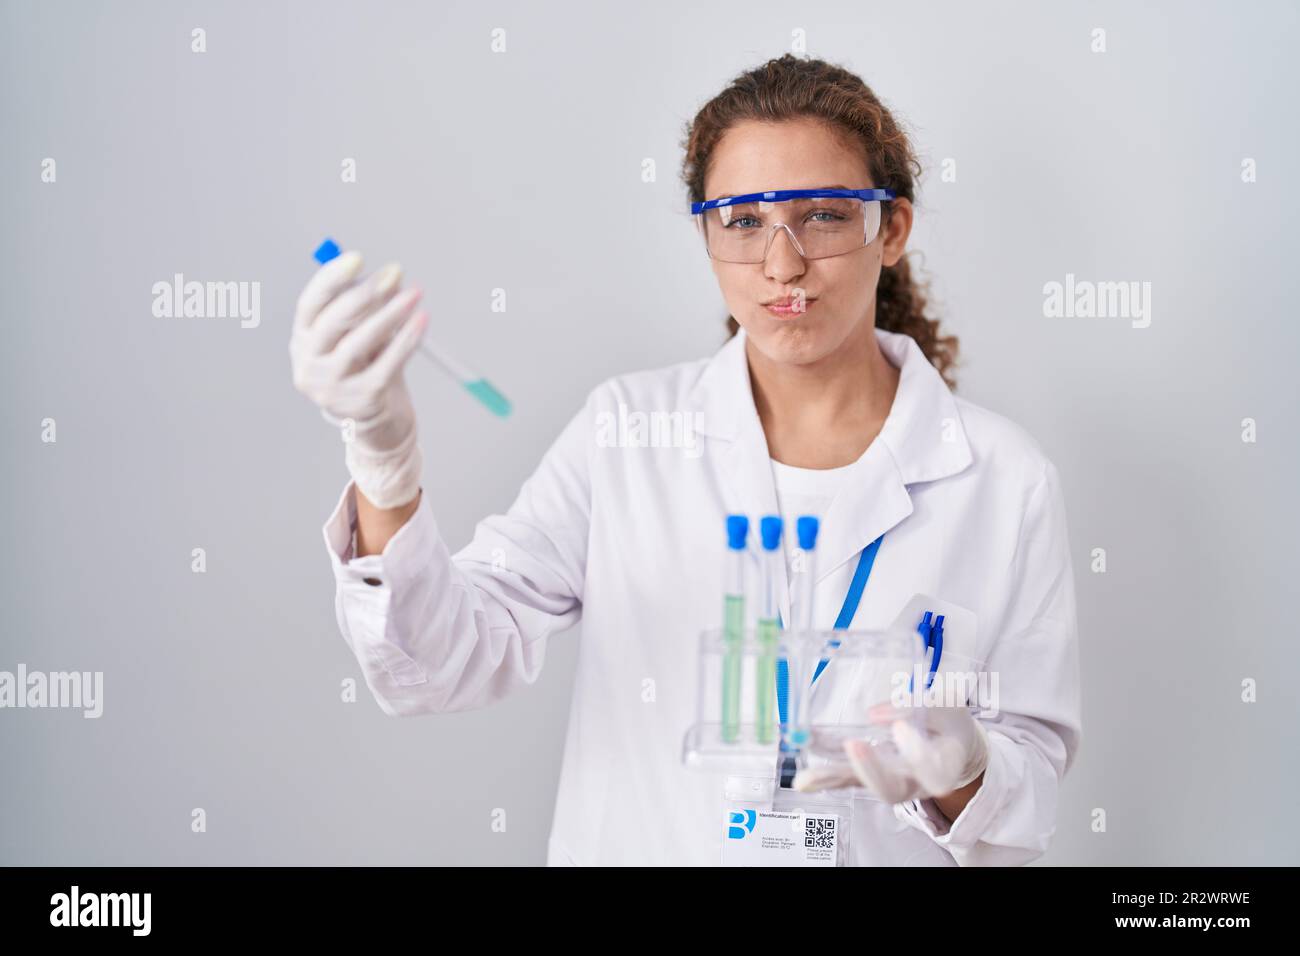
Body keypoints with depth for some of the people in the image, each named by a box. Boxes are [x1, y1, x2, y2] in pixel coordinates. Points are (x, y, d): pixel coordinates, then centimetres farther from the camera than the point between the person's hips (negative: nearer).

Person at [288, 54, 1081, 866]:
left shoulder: (1005, 479, -5)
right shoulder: (625, 432, -3)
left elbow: (1037, 761, 0)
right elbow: (446, 662, -11)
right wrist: (384, 464, -25)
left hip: (890, 847, 0)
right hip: (635, 842, 1)